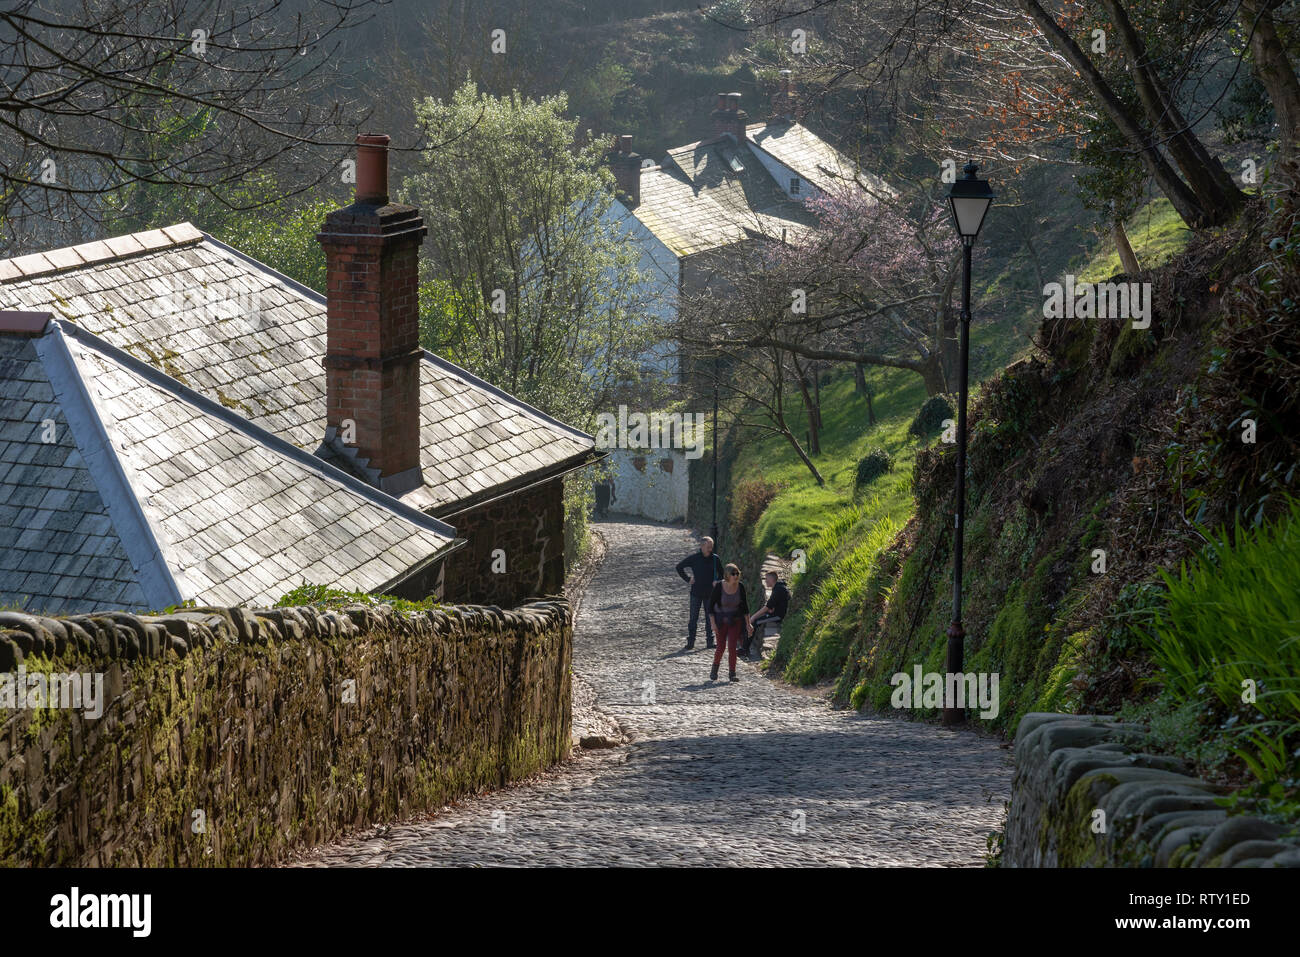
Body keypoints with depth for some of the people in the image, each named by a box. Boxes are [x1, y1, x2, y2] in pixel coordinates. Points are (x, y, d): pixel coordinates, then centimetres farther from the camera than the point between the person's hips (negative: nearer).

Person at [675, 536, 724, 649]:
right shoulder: (694, 558, -4)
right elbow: (679, 567, 7)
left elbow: (721, 574, 17)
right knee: (693, 618, -2)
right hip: (696, 592, -2)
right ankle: (690, 642, 0)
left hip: (710, 593, 2)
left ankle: (709, 642, 12)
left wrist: (717, 582, 1)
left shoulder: (715, 559, 1)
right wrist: (687, 579, 0)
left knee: (710, 618, 6)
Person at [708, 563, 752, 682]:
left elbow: (744, 606, 3)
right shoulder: (719, 587, -17)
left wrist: (748, 624, 3)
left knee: (732, 647, -8)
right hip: (721, 620, -1)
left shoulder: (740, 587, -9)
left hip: (735, 621, 1)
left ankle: (732, 674, -1)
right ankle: (714, 670, 27)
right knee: (721, 647, 2)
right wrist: (713, 623, -15)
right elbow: (711, 605, -10)